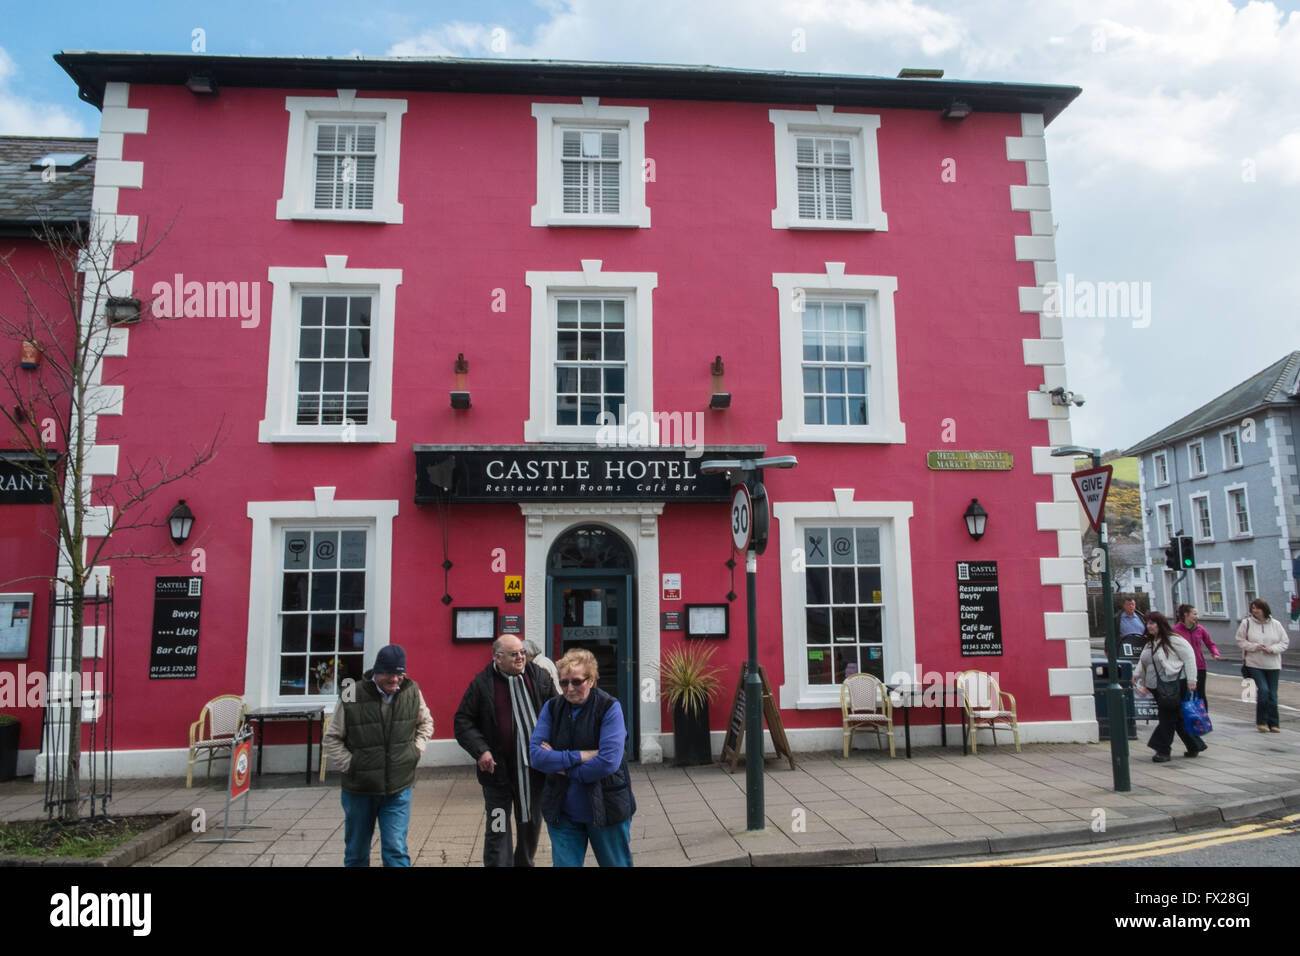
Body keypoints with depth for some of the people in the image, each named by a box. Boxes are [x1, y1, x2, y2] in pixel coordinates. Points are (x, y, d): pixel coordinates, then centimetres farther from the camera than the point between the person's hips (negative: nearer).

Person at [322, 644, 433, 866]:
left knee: (396, 850, -4)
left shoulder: (412, 692, -5)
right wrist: (349, 766, -11)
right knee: (356, 852, 17)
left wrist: (416, 750, 2)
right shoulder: (352, 696, -14)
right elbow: (331, 740, -2)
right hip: (359, 789, 0)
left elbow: (426, 722, 16)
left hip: (398, 789, 1)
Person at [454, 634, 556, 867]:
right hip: (498, 769, -3)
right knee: (498, 830, 1)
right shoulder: (482, 683, -8)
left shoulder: (539, 677, 1)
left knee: (531, 825, 19)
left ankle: (524, 862, 40)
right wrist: (480, 750, -14)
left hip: (534, 767, 4)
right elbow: (463, 721, -3)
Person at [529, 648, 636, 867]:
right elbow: (536, 755, -9)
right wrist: (580, 756, -19)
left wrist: (561, 762, -14)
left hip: (606, 809, -2)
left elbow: (609, 761, -21)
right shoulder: (552, 708, -1)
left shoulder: (609, 708, -12)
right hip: (562, 812, 2)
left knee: (616, 863, 15)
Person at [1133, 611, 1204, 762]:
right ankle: (1194, 746, 25)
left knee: (1168, 717, -7)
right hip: (1157, 687, 8)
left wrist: (1191, 680, -13)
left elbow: (1189, 657, -10)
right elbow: (1143, 662, 21)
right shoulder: (1150, 643, 14)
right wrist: (1137, 673, 4)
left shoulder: (1173, 639, -10)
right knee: (1177, 718, 13)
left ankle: (1162, 750, -3)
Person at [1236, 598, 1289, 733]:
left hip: (1273, 665, 2)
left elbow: (1285, 642, 5)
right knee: (1263, 689, -14)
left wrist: (1273, 649, -12)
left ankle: (1273, 723, 18)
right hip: (1254, 664, -2)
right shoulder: (1247, 623, -3)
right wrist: (1254, 646, -15)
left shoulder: (1276, 624, 1)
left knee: (1272, 694, 7)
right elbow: (1240, 641, 1)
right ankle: (1261, 722, 0)